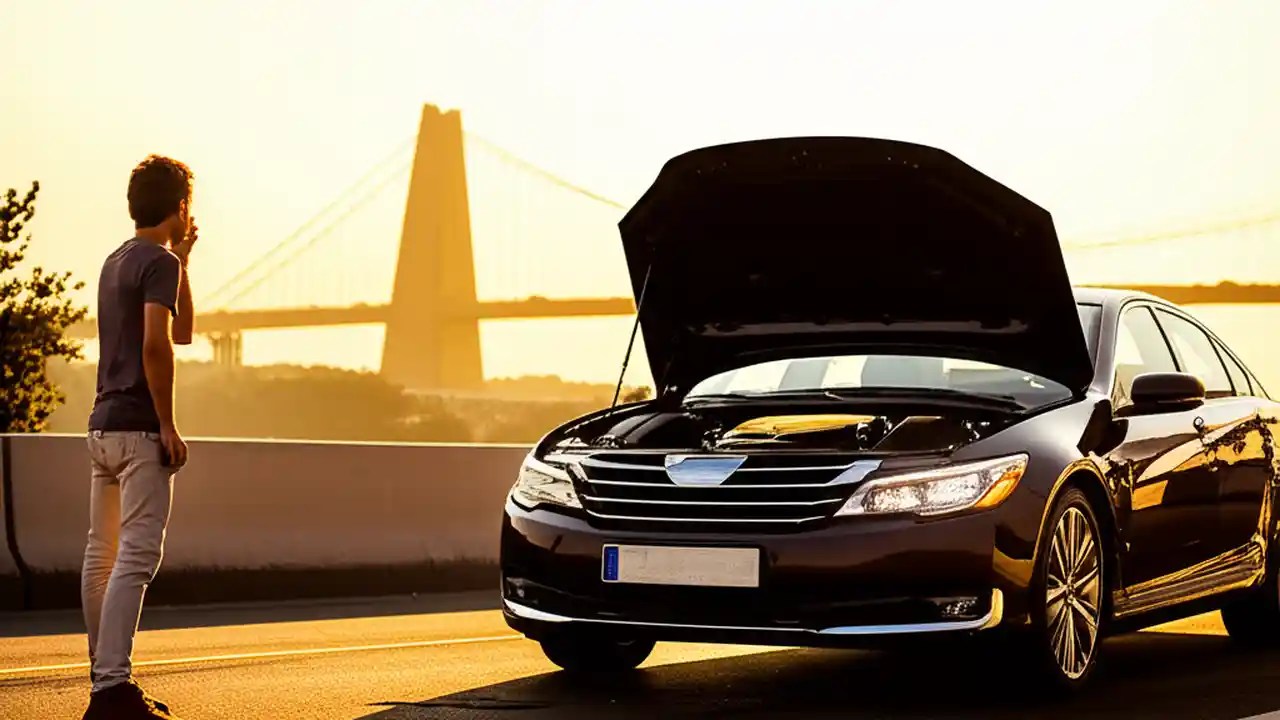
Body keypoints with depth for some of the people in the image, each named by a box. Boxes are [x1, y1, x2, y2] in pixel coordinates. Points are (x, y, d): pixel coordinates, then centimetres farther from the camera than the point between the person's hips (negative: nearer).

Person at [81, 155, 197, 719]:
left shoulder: (117, 261, 18)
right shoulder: (159, 262, -9)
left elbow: (182, 332, 27)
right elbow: (155, 344, -22)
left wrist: (181, 260, 23)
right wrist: (168, 424, -18)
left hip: (103, 426, 9)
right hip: (139, 428, -9)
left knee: (101, 555, 12)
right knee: (136, 556, -13)